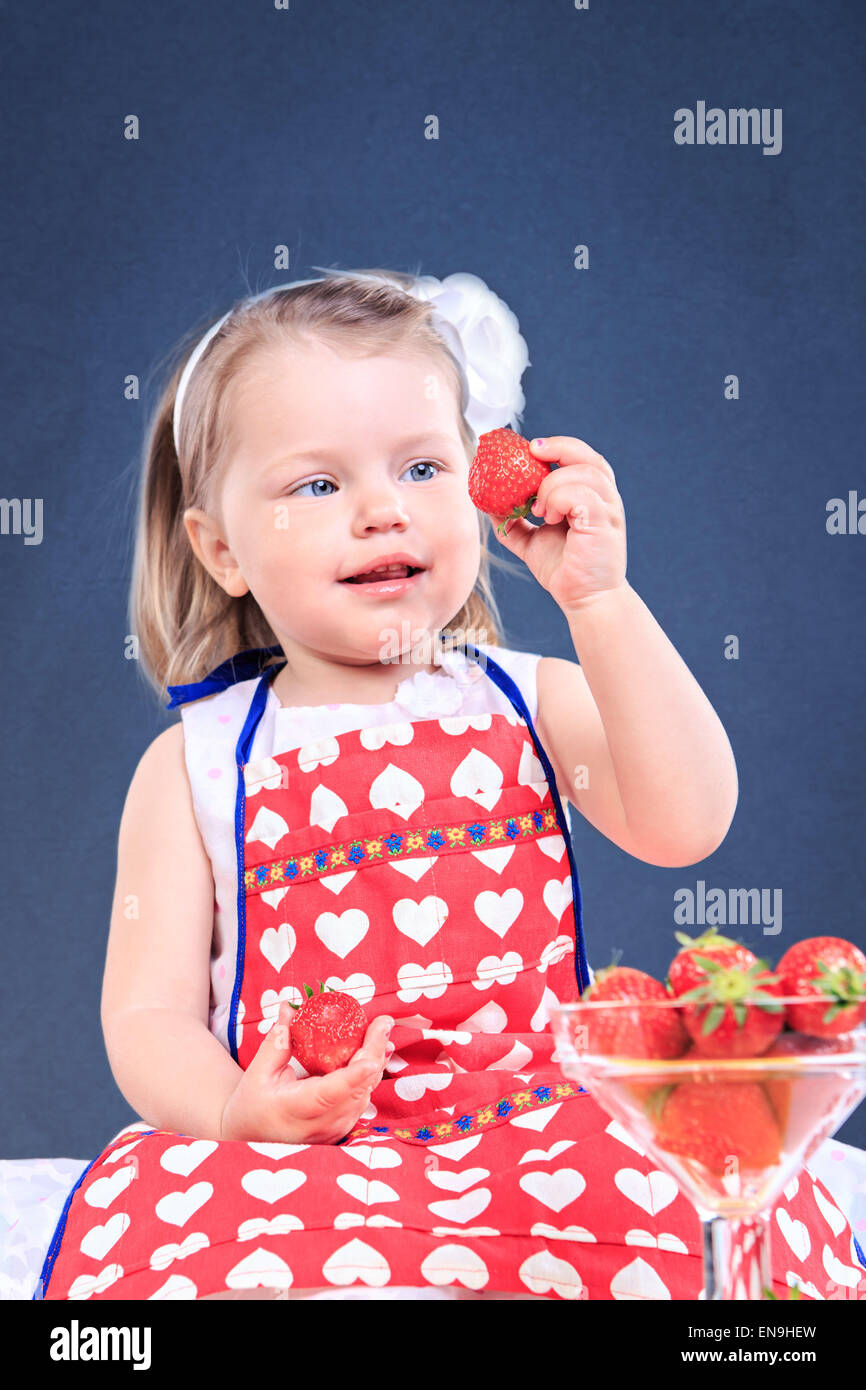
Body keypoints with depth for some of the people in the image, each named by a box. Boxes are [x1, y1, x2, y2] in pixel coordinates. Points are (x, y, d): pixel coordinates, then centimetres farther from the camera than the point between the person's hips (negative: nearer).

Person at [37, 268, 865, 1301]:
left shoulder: (531, 702, 9)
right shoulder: (196, 762, 6)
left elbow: (685, 824, -9)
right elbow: (150, 1013, 2)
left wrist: (596, 599, -13)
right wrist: (235, 1112, -20)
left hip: (543, 1121, 1)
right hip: (307, 1151, -1)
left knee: (763, 1211, -27)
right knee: (143, 1221, -33)